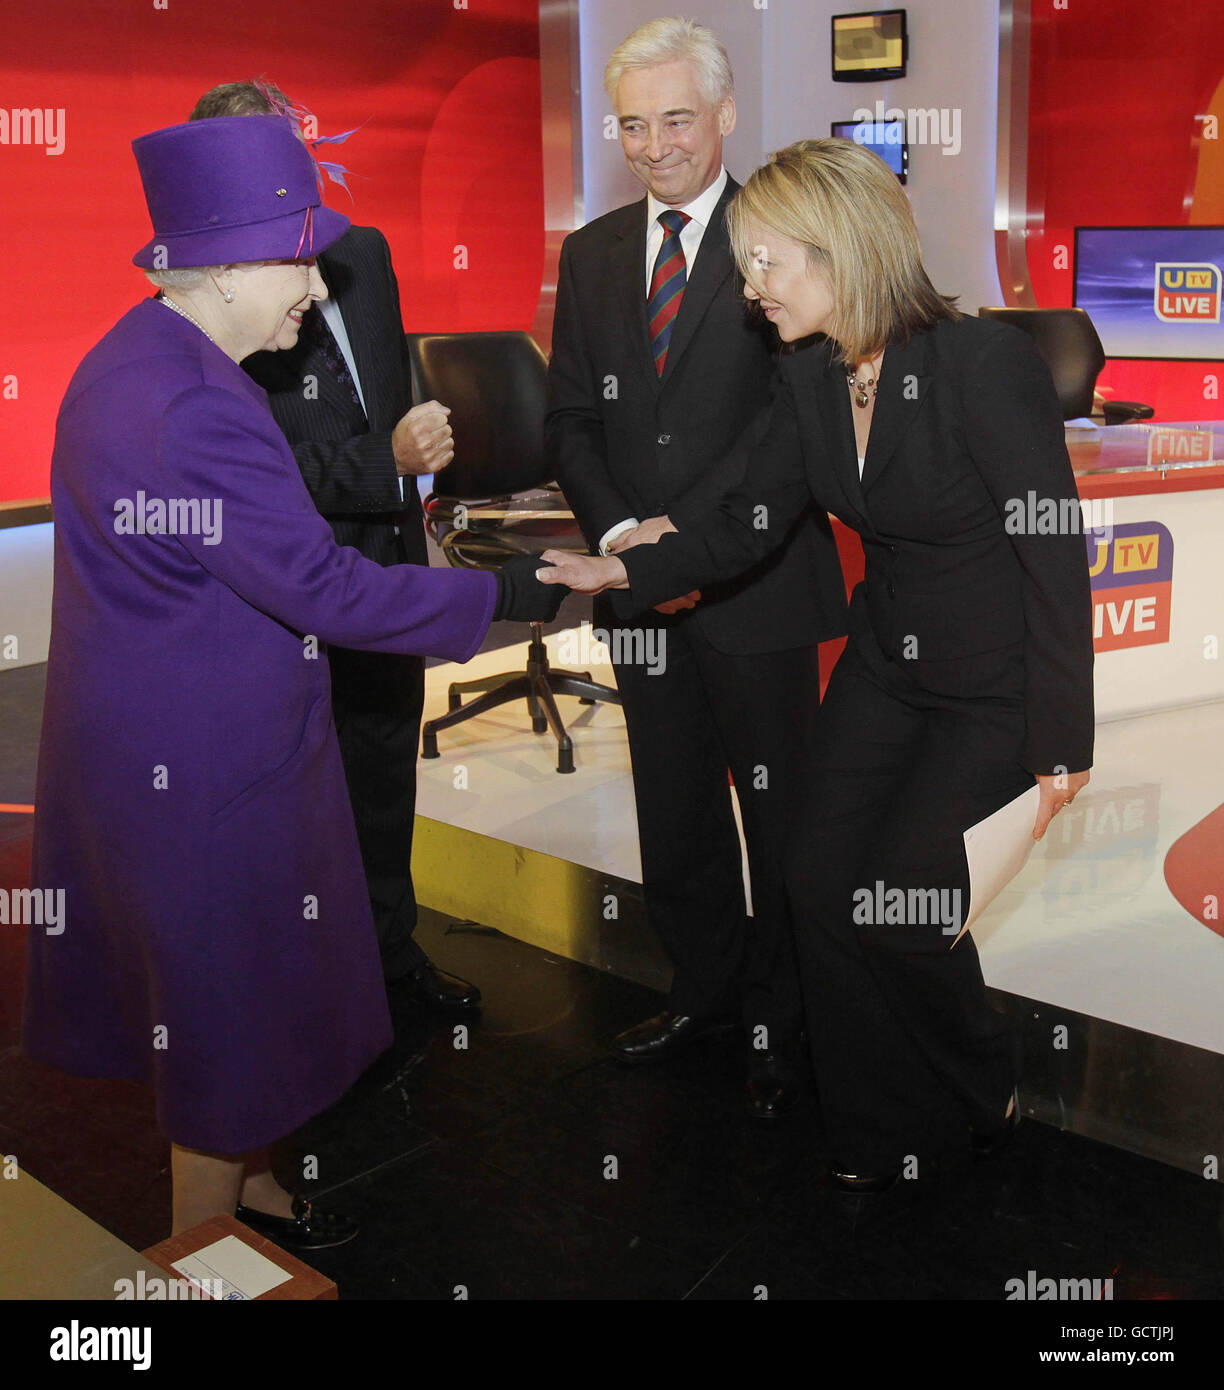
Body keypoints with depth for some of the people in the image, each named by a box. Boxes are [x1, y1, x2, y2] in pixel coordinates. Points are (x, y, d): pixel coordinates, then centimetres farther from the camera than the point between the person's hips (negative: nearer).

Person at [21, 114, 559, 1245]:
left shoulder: (148, 360, 6)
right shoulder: (187, 406, -28)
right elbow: (322, 589, -27)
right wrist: (507, 595, -19)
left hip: (180, 749, 10)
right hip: (202, 770, -10)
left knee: (231, 995, 25)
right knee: (229, 1011, 9)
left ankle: (247, 1190, 46)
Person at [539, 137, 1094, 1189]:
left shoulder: (986, 364, -23)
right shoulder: (810, 380, -2)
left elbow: (1057, 557, -20)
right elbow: (747, 526, 3)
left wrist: (1060, 744, -16)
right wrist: (624, 570, -12)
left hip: (999, 686, -6)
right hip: (887, 664, 7)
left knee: (894, 900, -10)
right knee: (819, 878, 0)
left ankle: (986, 1093, 23)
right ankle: (883, 1136, 22)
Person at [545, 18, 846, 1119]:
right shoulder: (592, 253, 11)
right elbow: (573, 417, 9)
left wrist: (683, 531, -19)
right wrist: (618, 535, -8)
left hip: (756, 585, -4)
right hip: (641, 589, 5)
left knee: (779, 813, 7)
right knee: (673, 818, 14)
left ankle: (781, 1024, 25)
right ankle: (706, 988, 35)